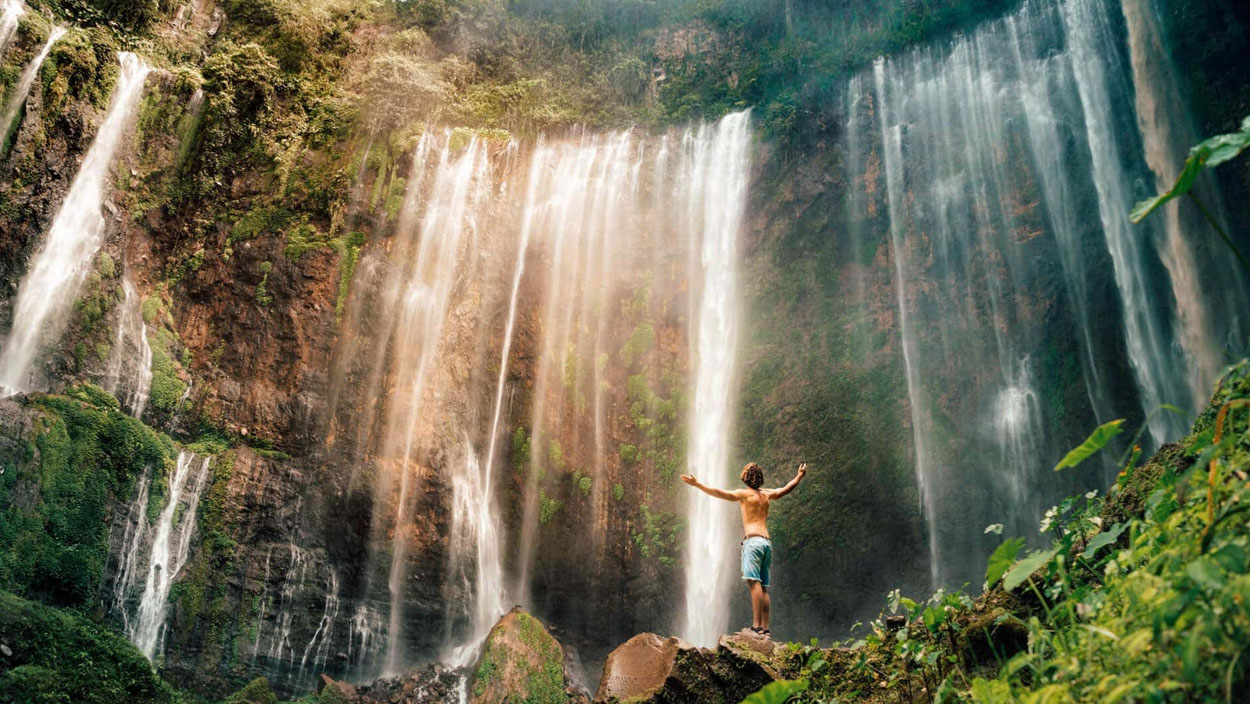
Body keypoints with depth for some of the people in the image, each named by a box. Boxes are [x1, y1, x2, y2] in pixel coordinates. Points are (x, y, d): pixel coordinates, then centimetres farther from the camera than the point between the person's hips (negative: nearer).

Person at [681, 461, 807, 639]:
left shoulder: (744, 494, 1)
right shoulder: (767, 494, 20)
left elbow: (718, 493, -10)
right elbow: (788, 488, 37)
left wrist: (697, 484, -9)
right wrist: (800, 476, 53)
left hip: (753, 541, -7)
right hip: (767, 542, 7)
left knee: (754, 582, -16)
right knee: (763, 587, 7)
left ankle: (757, 625, -26)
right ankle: (765, 628, 4)